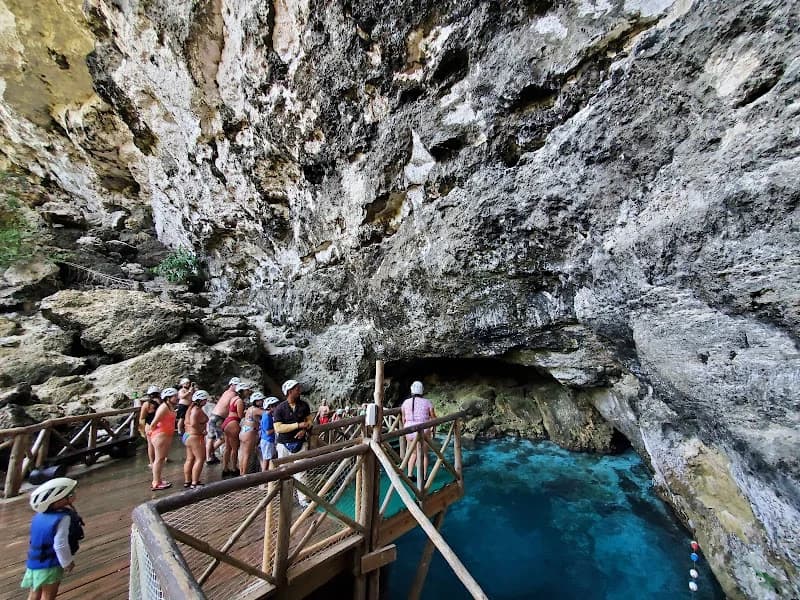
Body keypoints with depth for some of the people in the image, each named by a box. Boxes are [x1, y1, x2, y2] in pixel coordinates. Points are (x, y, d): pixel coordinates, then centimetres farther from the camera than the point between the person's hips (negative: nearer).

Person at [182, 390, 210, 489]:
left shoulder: (191, 408, 13)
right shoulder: (197, 410, -20)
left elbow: (186, 422, 18)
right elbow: (194, 424, -31)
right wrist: (202, 430, -17)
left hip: (187, 435, 11)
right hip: (194, 437, -11)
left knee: (190, 459, 17)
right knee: (200, 458, -4)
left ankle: (187, 481, 26)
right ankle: (194, 483, -3)